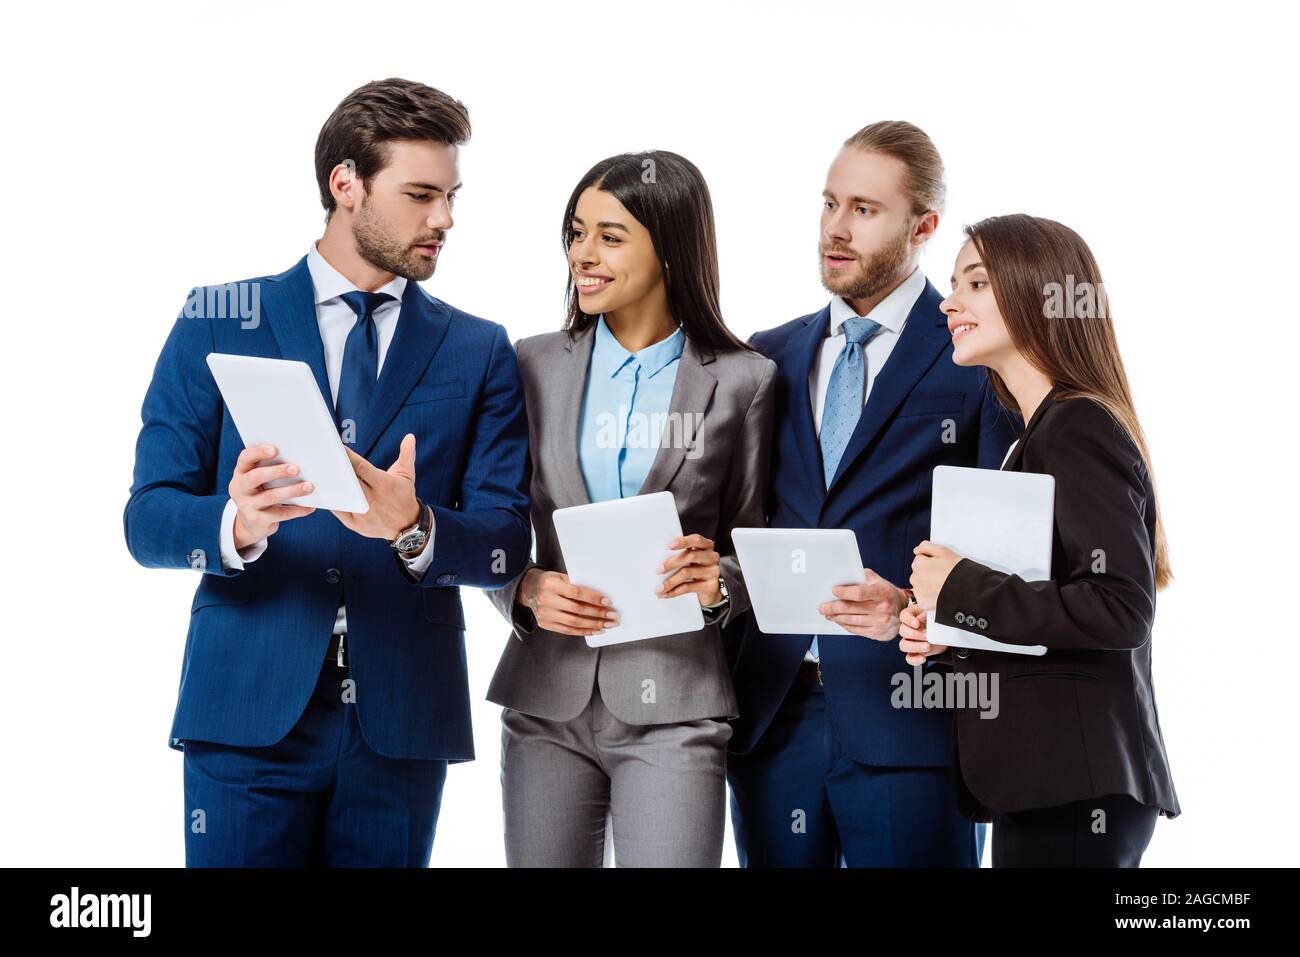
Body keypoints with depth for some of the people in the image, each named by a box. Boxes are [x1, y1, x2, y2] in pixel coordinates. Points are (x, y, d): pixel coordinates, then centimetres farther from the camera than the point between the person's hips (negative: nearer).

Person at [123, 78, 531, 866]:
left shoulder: (480, 352, 8)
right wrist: (237, 524, -23)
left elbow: (507, 542, 1)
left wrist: (414, 528, -21)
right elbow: (148, 519, -1)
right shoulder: (217, 322, 4)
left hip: (403, 721, 2)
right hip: (249, 712, -1)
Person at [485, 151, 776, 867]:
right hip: (547, 699, 3)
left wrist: (716, 582, -14)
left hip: (673, 705, -3)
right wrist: (526, 589, -9)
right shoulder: (535, 366, 7)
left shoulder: (742, 382, 0)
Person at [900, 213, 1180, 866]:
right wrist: (951, 630, 5)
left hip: (1071, 787, -10)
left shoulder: (1078, 428, -12)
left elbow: (1121, 608, -22)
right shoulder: (1040, 433, 18)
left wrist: (962, 591, -16)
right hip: (1048, 781, 10)